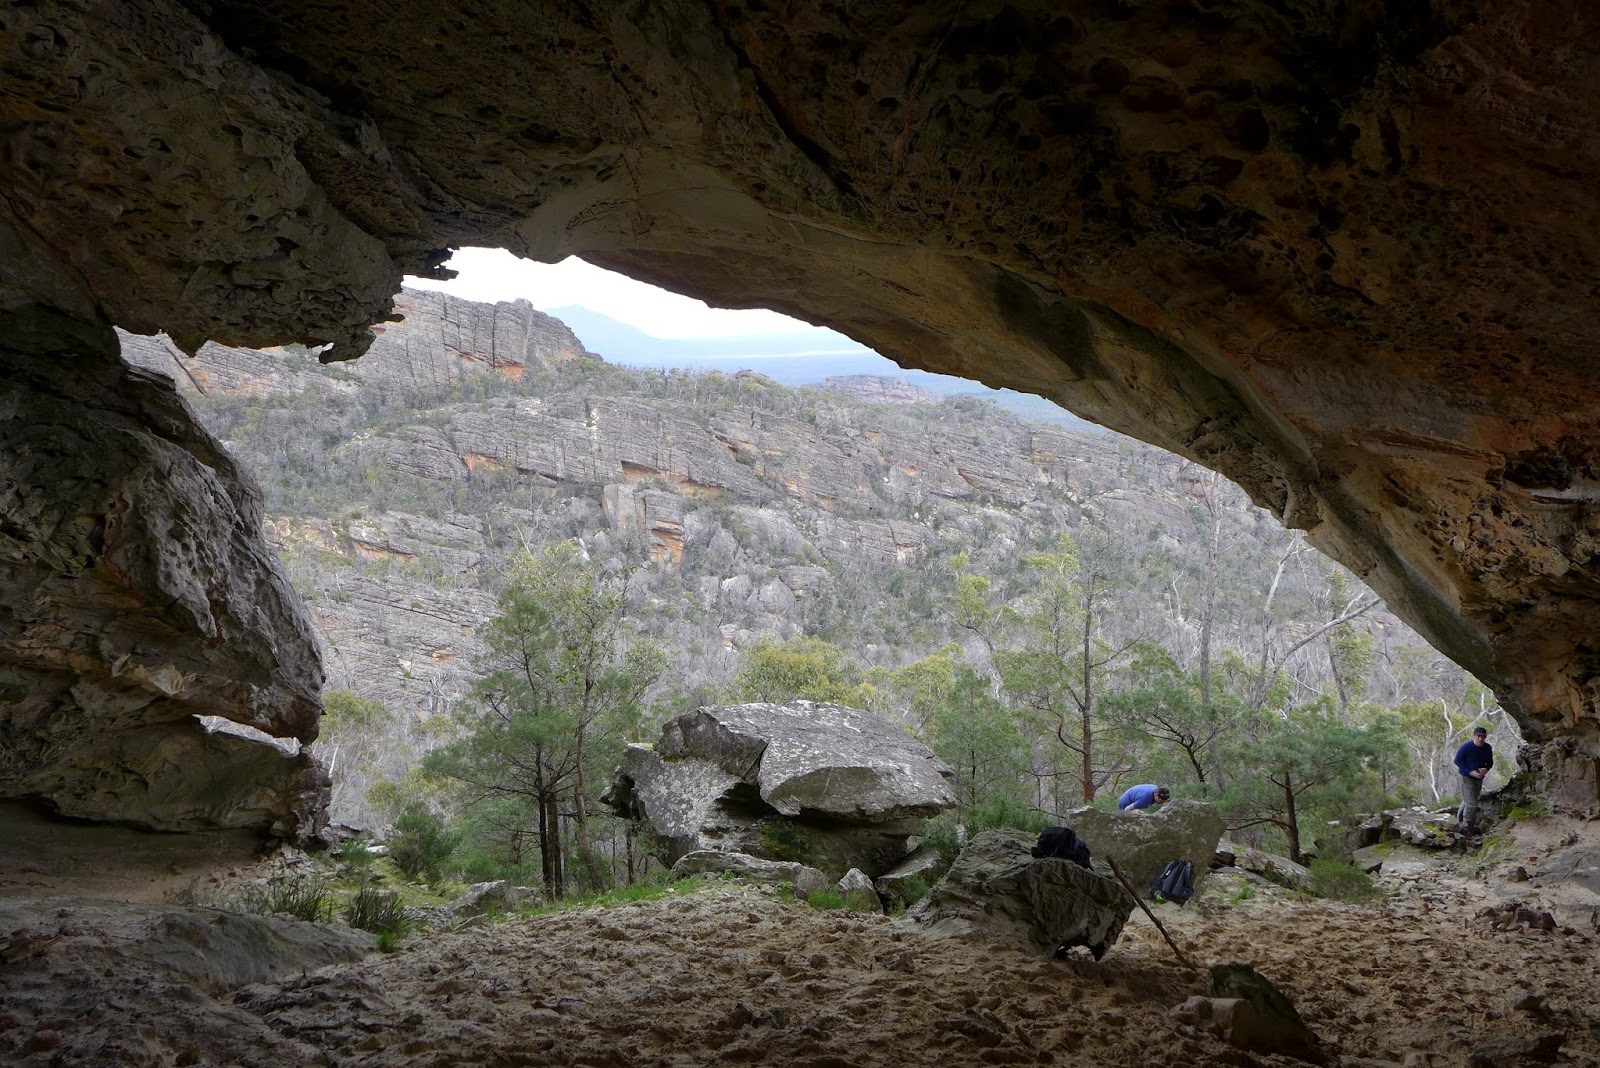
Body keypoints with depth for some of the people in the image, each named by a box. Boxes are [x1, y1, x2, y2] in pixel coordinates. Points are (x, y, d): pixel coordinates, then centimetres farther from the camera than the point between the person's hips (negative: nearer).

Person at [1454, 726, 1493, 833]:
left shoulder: (1488, 748, -6)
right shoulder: (1466, 747, -21)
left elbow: (1490, 762, 8)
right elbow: (1457, 761, -13)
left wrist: (1486, 769, -16)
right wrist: (1470, 772, -21)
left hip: (1479, 778, 6)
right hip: (1467, 778, -6)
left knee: (1467, 802, 21)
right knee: (1471, 804, -9)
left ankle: (1460, 819, 41)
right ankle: (1467, 827, 6)